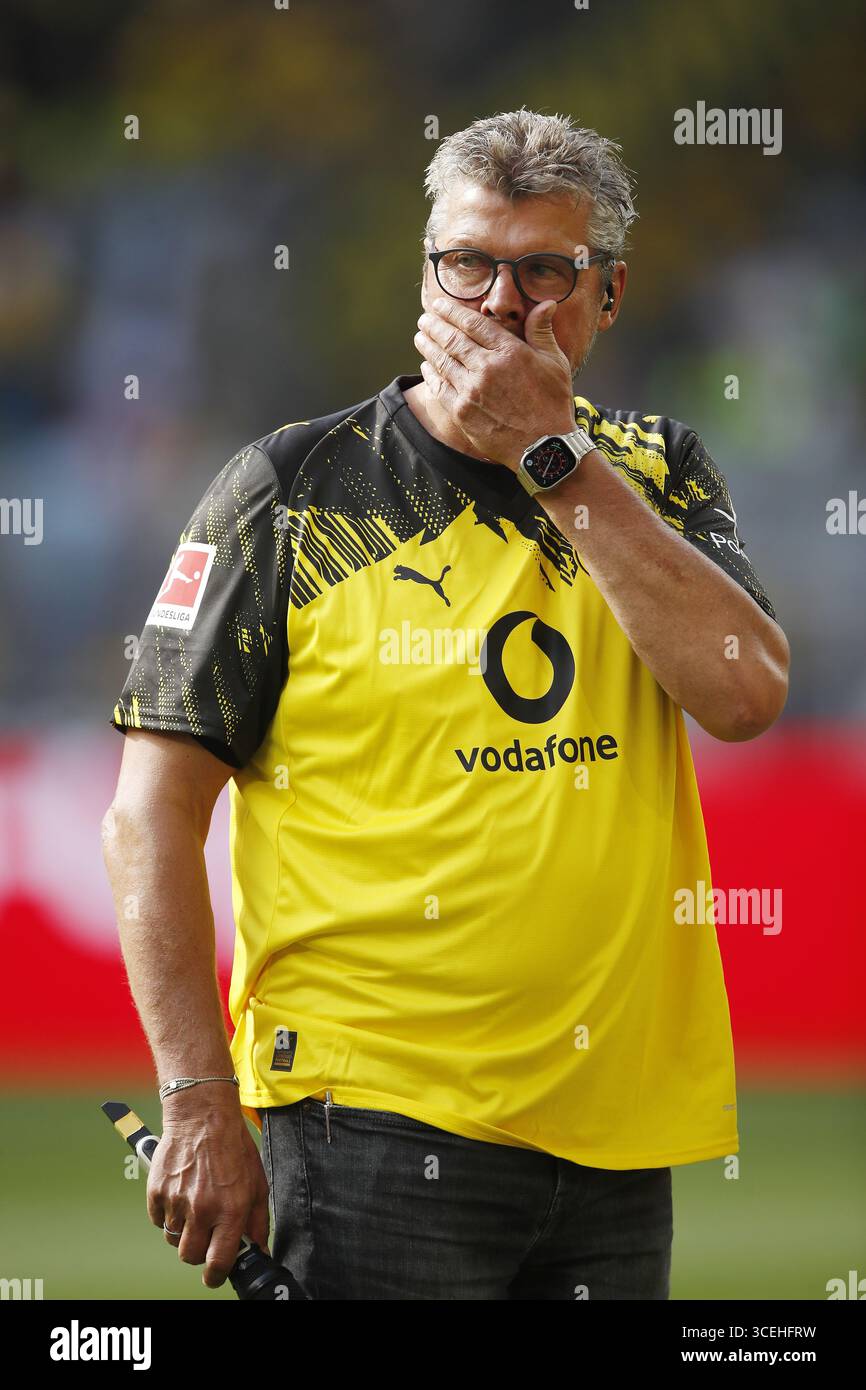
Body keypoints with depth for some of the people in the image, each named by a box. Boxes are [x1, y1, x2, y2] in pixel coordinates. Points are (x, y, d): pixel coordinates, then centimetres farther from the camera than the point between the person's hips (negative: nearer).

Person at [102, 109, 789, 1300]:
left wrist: (555, 453, -11)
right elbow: (151, 817, -3)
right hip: (375, 1115, -4)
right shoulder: (296, 489, -1)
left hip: (617, 1135, 4)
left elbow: (745, 694, -10)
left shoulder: (657, 478, 9)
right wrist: (200, 1108, -11)